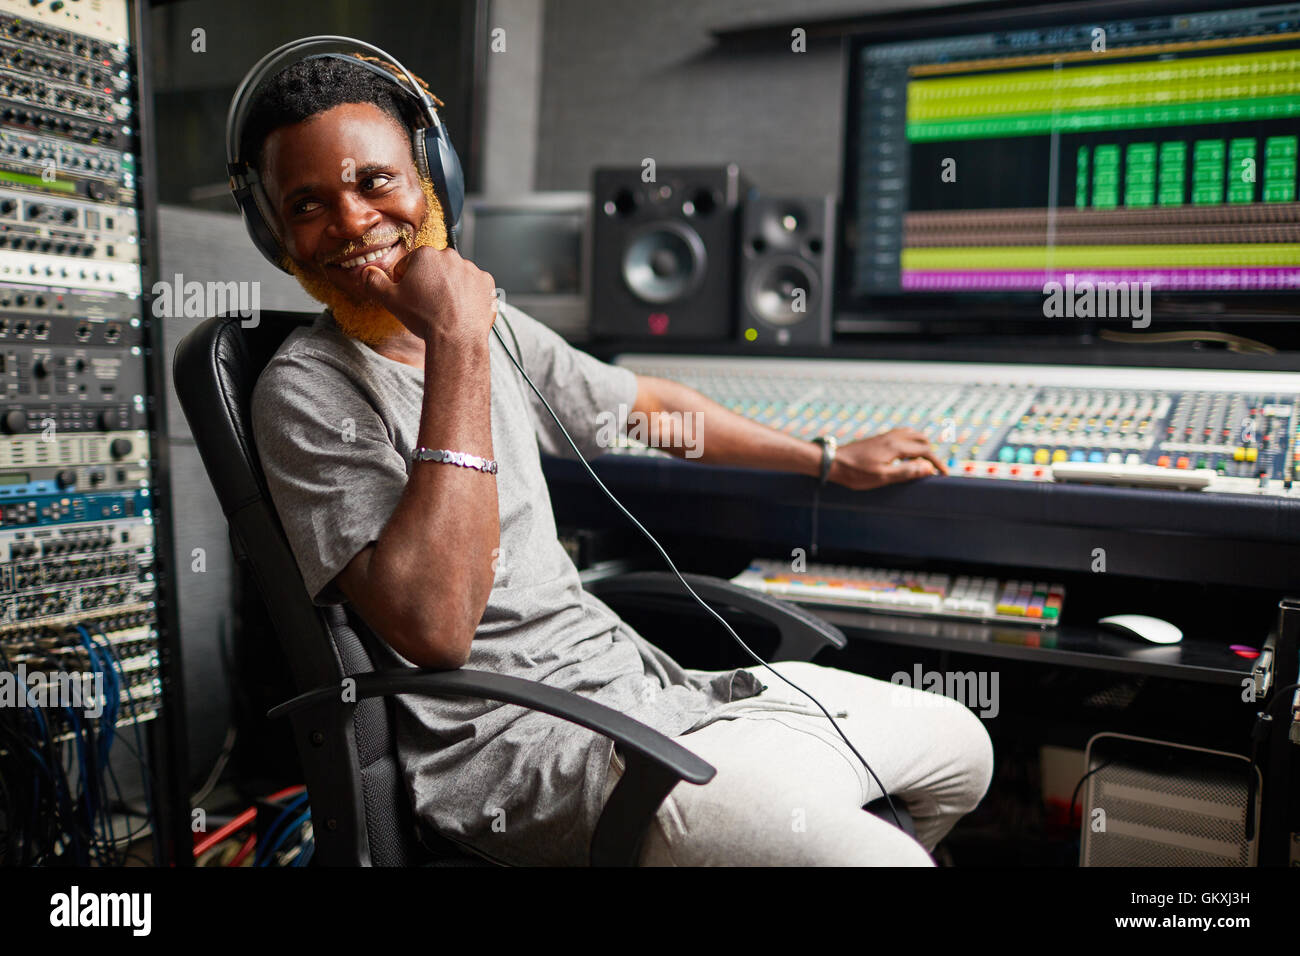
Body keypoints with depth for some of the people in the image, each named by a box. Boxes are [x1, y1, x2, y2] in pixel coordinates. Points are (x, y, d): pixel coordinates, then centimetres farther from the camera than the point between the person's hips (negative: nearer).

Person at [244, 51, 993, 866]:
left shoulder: (494, 325, 10)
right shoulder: (307, 391, -12)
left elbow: (655, 405, 24)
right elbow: (434, 630, -26)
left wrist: (833, 462, 30)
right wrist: (455, 346, -24)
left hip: (637, 675, 8)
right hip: (514, 746, -7)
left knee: (960, 748, 16)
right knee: (876, 854, -26)